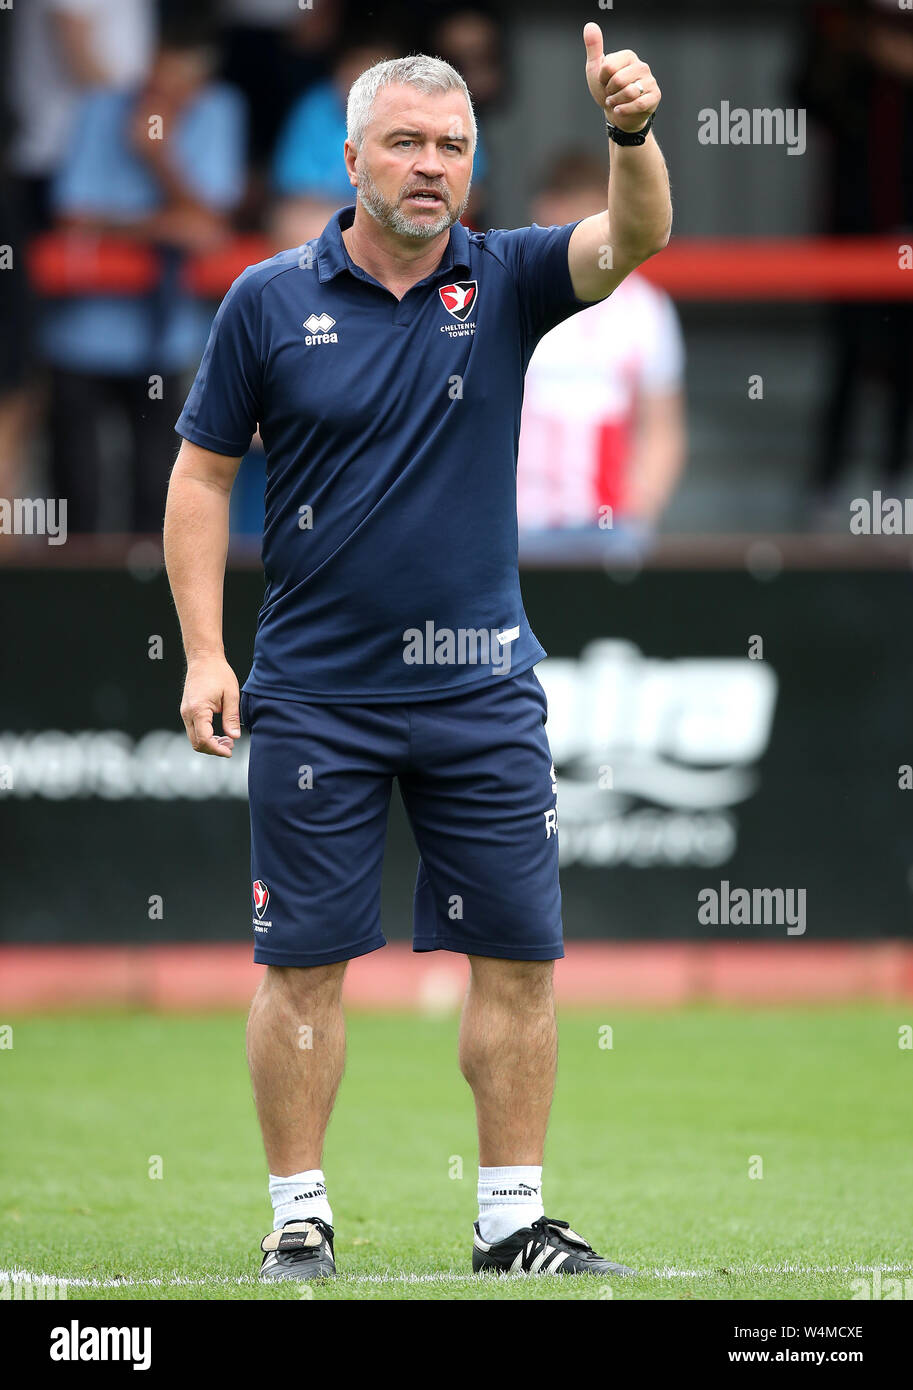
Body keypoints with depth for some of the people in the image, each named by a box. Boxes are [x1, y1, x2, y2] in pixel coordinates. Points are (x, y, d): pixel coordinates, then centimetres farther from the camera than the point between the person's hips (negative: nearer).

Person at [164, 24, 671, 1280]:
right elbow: (202, 474, 2)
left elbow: (634, 239, -15)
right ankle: (299, 1216, 10)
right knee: (305, 963, 1)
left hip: (482, 690, 2)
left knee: (518, 959, 2)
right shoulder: (271, 301, -1)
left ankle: (514, 1219, 10)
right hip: (315, 694, -2)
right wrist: (204, 653, -6)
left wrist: (632, 134, -37)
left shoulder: (505, 281, 2)